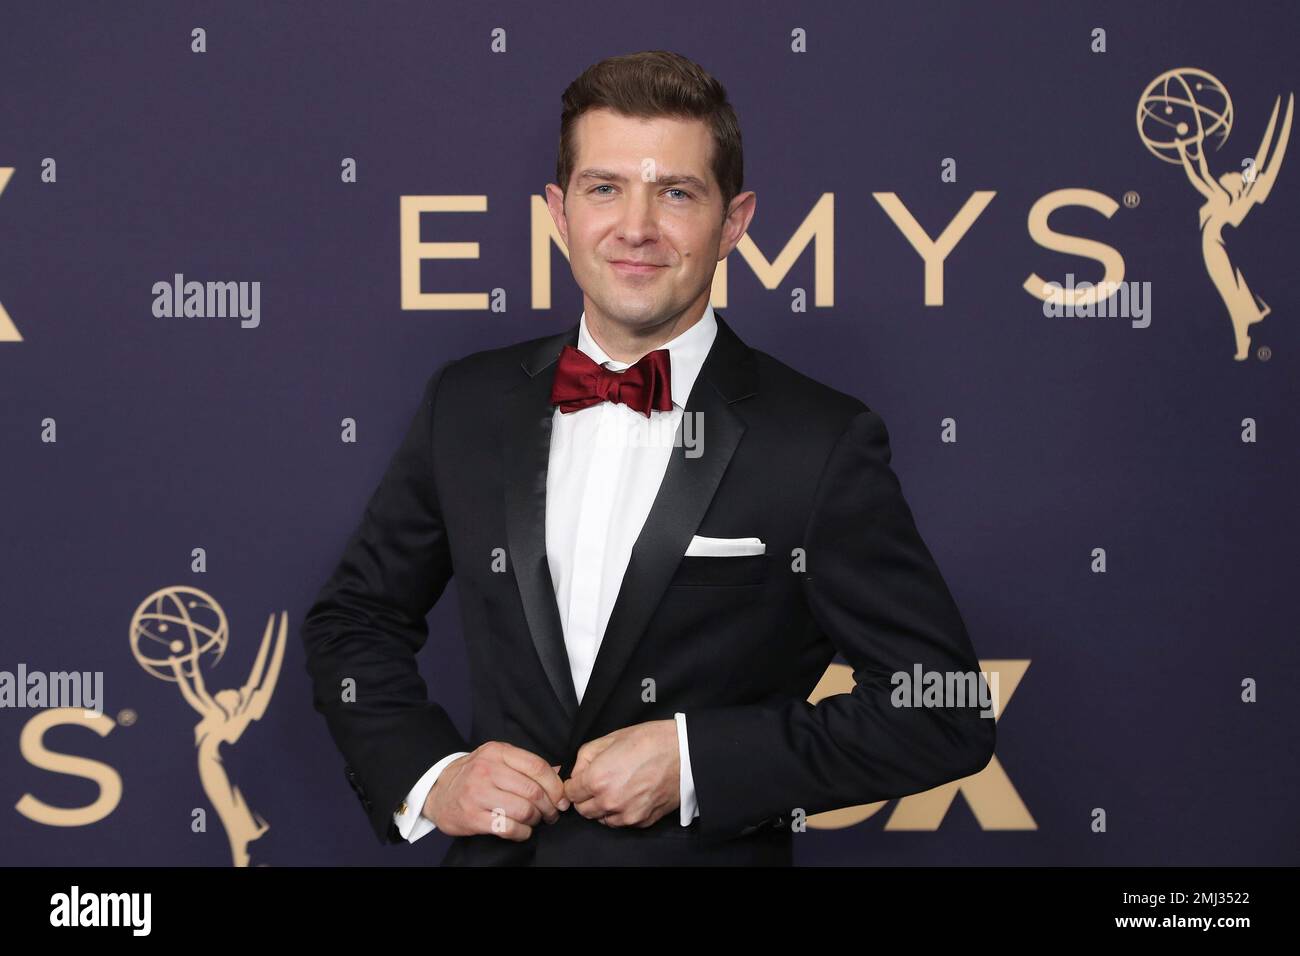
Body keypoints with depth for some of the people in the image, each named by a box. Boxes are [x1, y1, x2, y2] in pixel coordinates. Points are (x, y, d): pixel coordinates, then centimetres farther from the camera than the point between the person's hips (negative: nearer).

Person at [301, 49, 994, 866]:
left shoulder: (825, 445, -14)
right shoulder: (468, 404, -2)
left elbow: (946, 712, -14)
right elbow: (354, 621, 8)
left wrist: (697, 761, -20)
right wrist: (427, 776, -8)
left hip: (708, 850, -3)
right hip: (497, 845, 3)